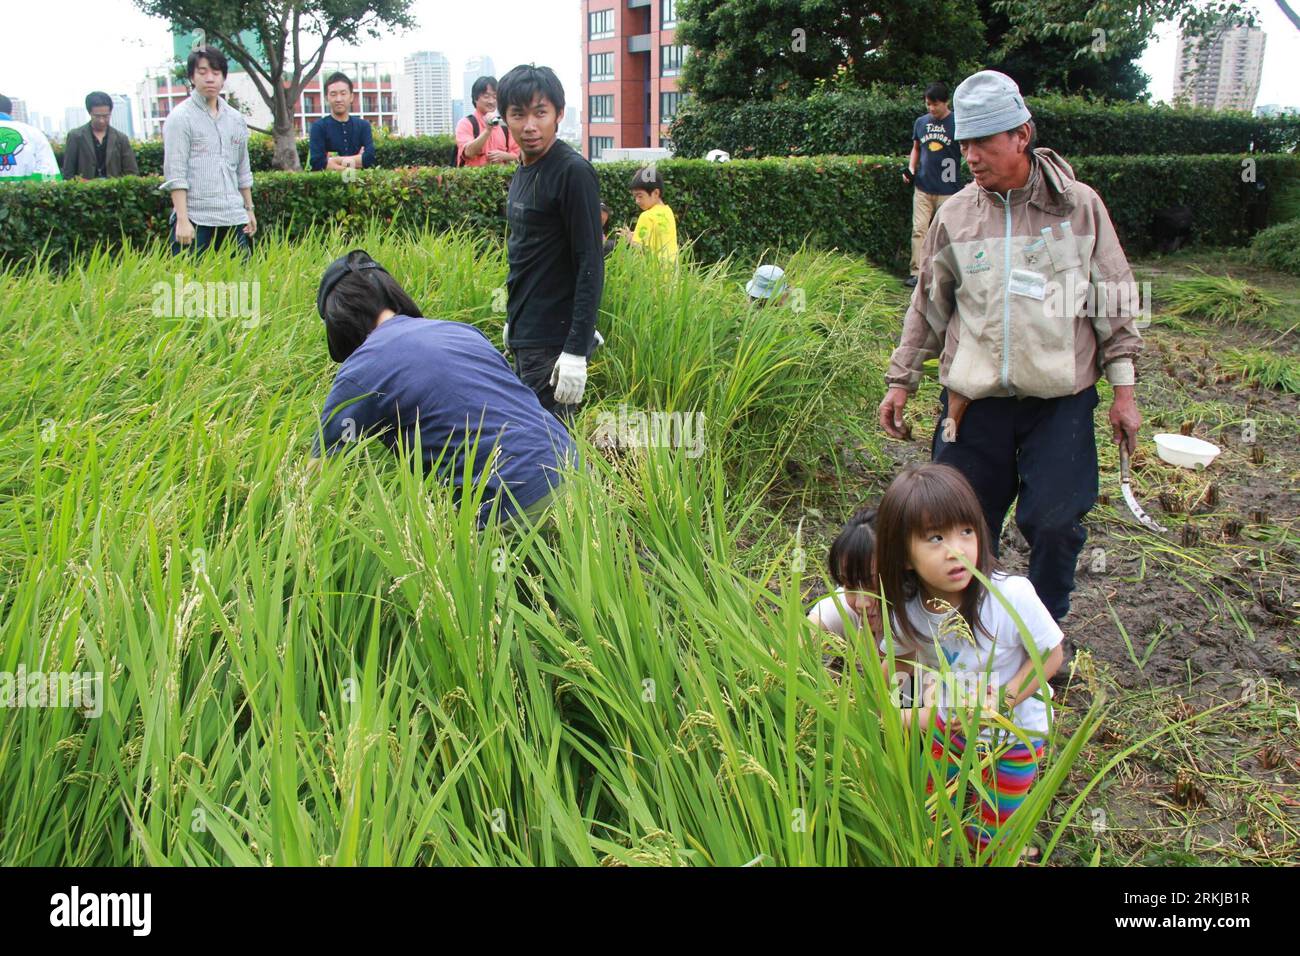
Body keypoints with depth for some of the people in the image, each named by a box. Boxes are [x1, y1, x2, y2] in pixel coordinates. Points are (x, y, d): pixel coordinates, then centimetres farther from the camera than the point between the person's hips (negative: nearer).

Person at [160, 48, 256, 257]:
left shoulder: (236, 120, 15)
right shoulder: (180, 118, -2)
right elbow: (175, 173, -8)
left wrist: (249, 209, 18)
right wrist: (182, 220, -14)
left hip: (234, 218, 5)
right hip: (195, 219, -5)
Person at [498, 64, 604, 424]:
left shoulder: (573, 172, -14)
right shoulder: (523, 172, 12)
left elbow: (590, 266, -19)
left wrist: (576, 351, -23)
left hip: (554, 340, -9)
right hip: (525, 335, 9)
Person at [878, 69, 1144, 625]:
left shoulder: (1080, 206, 1)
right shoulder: (955, 215, 4)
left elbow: (1114, 302, 6)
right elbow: (928, 305, 13)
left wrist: (1123, 388, 3)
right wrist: (901, 380, 11)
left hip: (1061, 398, -1)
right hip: (973, 398, 2)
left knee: (1055, 522, -3)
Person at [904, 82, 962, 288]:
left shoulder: (957, 123, -4)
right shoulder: (921, 122, 8)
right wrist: (911, 169, 5)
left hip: (948, 189, -3)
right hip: (923, 187, 3)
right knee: (919, 230, -4)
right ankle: (916, 272, -3)